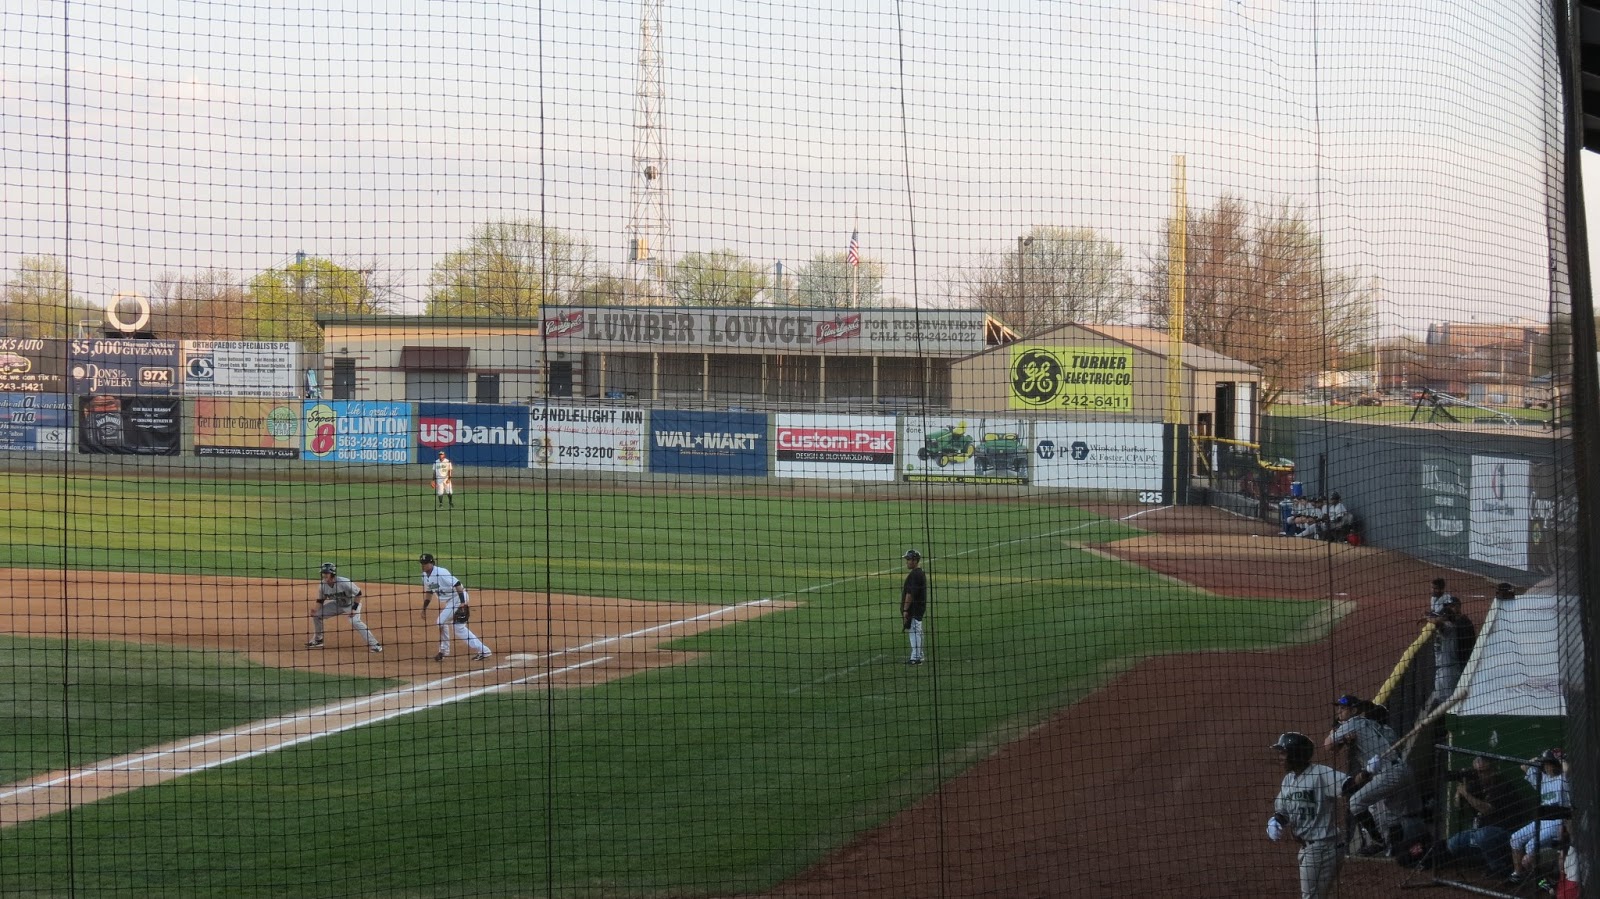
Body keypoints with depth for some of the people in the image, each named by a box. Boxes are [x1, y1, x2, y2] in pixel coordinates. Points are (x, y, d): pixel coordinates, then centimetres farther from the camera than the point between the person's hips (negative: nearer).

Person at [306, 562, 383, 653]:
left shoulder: (344, 583, -34)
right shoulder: (322, 585, -18)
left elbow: (358, 594, -23)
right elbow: (320, 601, -3)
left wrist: (354, 608, -28)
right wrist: (315, 608, -25)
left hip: (352, 603, -6)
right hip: (337, 604, 6)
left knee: (354, 621, -32)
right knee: (316, 614, 0)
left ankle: (374, 644, -28)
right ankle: (317, 640, 21)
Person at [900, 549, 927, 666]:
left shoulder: (914, 575, -19)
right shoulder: (921, 573, 14)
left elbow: (910, 594, -23)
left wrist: (905, 610, -20)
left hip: (914, 608, -11)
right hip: (920, 607, 11)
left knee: (914, 631, -7)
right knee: (917, 631, 16)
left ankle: (916, 658, -6)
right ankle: (918, 656, 23)